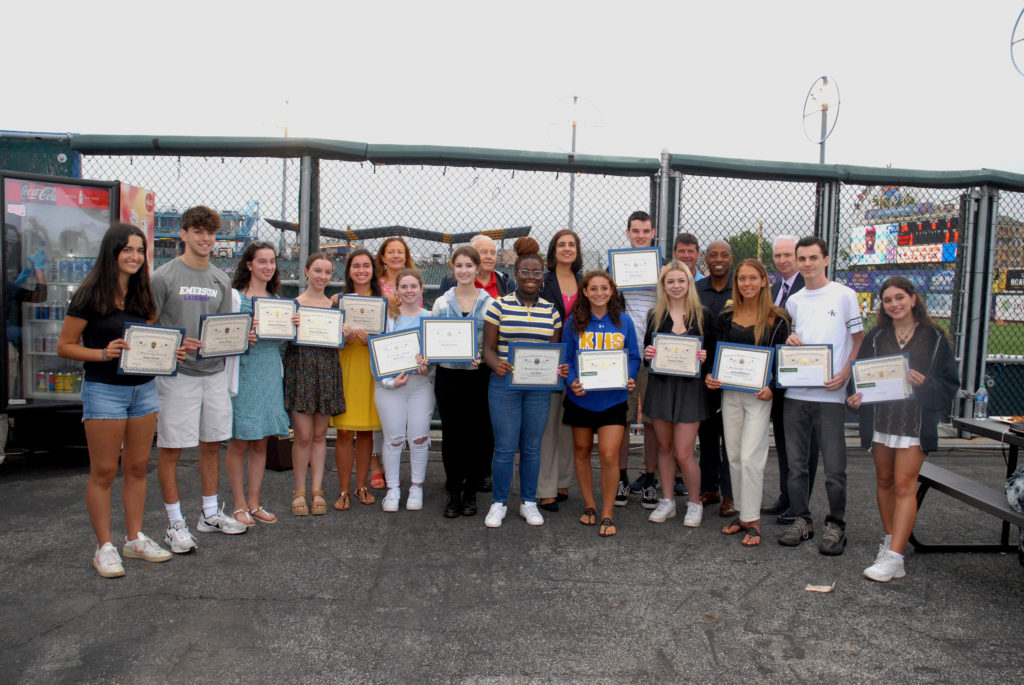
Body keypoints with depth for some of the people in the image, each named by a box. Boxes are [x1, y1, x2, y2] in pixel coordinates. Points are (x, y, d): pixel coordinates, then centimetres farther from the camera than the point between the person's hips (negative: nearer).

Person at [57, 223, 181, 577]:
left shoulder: (141, 296, 10)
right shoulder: (90, 296, -8)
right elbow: (64, 345, -6)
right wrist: (103, 353, -21)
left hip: (144, 388, 6)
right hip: (104, 390, -6)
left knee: (137, 467, 11)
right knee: (103, 472, 2)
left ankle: (135, 538, 23)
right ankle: (104, 547, 13)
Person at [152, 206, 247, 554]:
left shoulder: (221, 280, 12)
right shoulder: (164, 276, -5)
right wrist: (175, 344, -22)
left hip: (214, 371, 6)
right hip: (177, 372, -5)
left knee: (211, 443, 14)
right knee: (171, 447, 0)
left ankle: (211, 513, 27)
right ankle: (175, 523, 12)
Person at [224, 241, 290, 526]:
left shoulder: (277, 300, 14)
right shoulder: (235, 296, -3)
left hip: (270, 374, 5)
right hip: (244, 373, -5)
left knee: (261, 443, 10)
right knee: (239, 443, 0)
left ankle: (254, 503, 19)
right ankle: (240, 505, 12)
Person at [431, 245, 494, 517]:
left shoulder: (489, 303, 4)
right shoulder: (441, 302, 8)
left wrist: (484, 357, -16)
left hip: (477, 376, -1)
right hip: (448, 375, 1)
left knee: (475, 431, 1)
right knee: (451, 432, 4)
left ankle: (470, 492, 16)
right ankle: (453, 492, 16)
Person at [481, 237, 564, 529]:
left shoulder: (551, 310, 9)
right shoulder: (499, 305, 0)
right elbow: (488, 347, -1)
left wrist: (559, 368, -9)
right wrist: (496, 364, -22)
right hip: (504, 385, -2)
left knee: (532, 447, 10)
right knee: (505, 447, 0)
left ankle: (528, 502, 24)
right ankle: (499, 503, 16)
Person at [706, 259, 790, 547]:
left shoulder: (776, 319, -3)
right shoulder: (726, 317, 8)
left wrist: (771, 387, -15)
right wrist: (709, 376, -5)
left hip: (759, 395, -4)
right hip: (729, 392, 5)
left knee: (750, 458, -7)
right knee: (734, 456, 9)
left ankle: (752, 521, 3)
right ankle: (743, 513, 22)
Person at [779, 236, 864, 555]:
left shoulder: (844, 295, 1)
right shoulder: (793, 301, 14)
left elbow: (859, 339, 3)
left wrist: (846, 373, -10)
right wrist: (788, 341, -1)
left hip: (830, 392, -4)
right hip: (795, 392, 4)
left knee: (834, 466, -1)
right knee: (796, 463, 8)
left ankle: (835, 525, 13)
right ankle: (802, 520, 20)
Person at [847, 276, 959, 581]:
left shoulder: (934, 338, 1)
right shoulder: (875, 337, 8)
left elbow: (950, 383, 2)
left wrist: (925, 383, -17)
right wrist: (857, 396, -10)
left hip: (915, 419, -3)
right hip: (879, 416, 4)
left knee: (904, 485, -9)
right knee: (884, 481, 11)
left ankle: (894, 557, -11)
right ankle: (891, 540, 25)